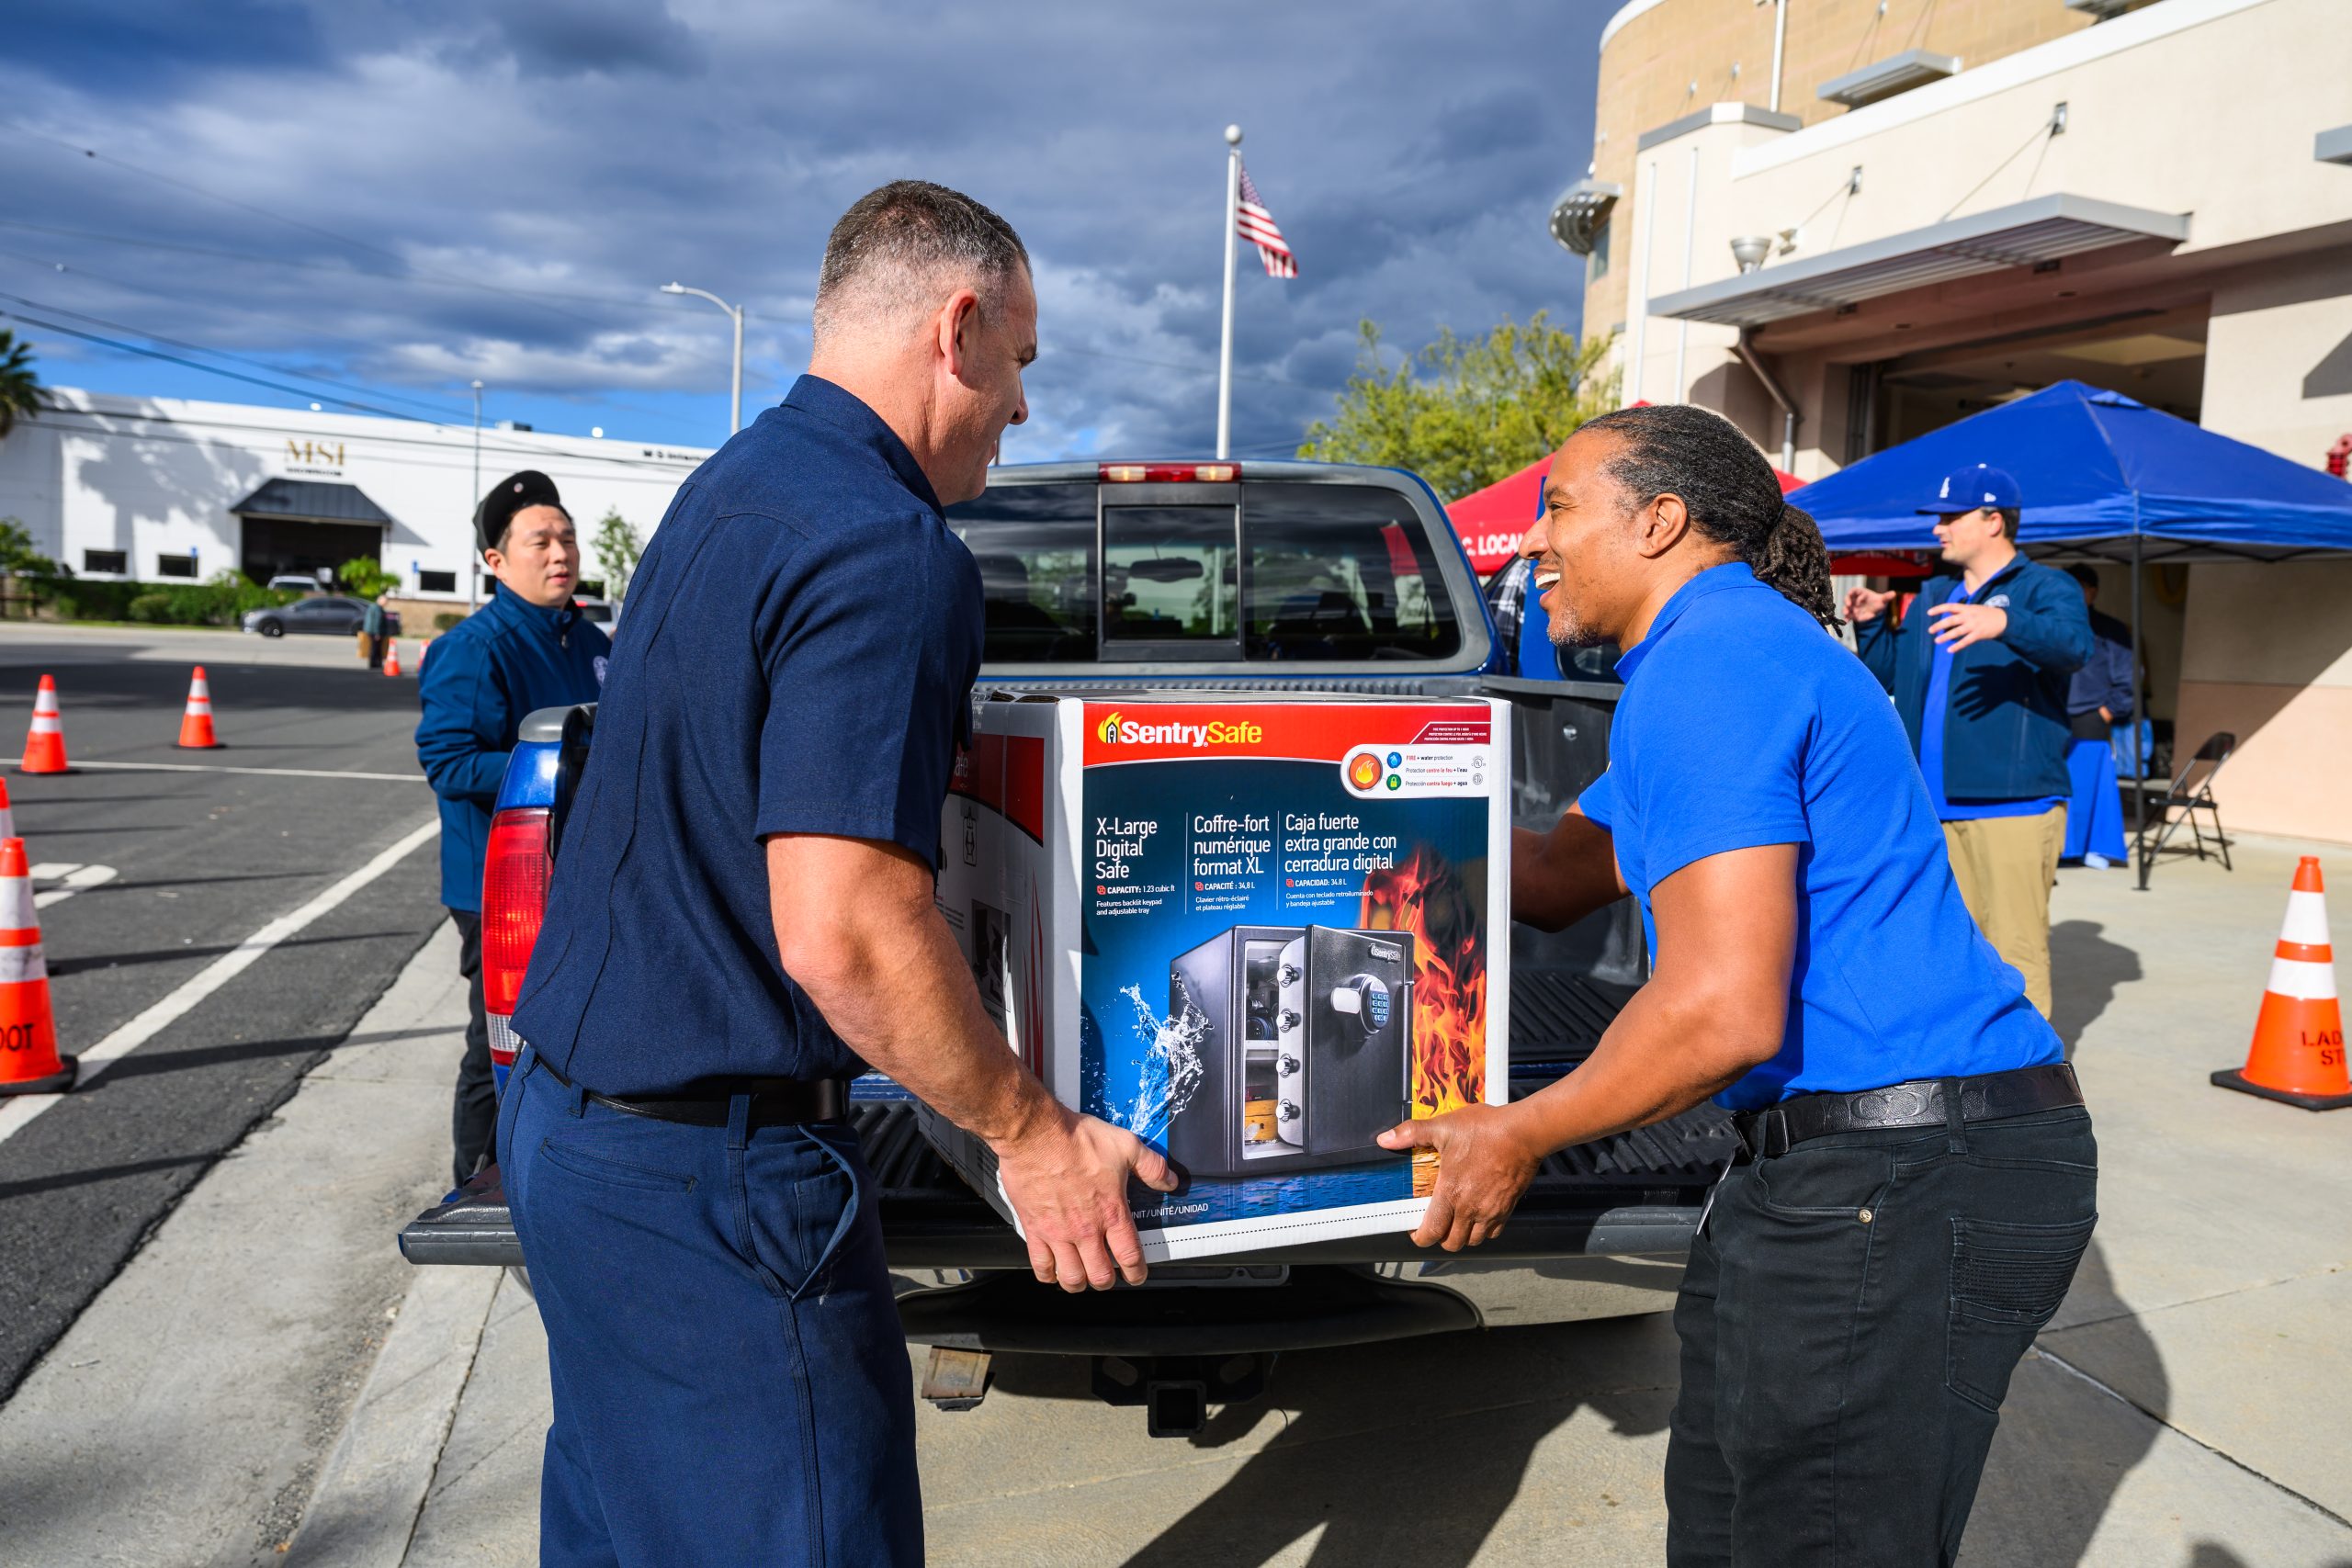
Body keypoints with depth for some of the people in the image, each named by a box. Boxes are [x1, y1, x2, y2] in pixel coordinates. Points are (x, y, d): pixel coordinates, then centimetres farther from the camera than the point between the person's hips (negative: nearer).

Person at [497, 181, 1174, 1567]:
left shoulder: (729, 487, 11)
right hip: (707, 1174, -10)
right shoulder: (892, 551, -21)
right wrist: (1032, 1132, -15)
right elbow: (843, 933, -28)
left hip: (565, 1110, 10)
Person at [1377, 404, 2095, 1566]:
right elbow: (1558, 877, 20)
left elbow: (1726, 1011, -25)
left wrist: (1519, 1135, -11)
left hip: (1902, 1178, -11)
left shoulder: (1705, 666, -17)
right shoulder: (1735, 645, 18)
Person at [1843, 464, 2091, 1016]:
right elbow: (1890, 674, 25)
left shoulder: (2044, 587, -1)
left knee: (2013, 948, -8)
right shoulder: (1932, 596, 20)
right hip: (1934, 805, 7)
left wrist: (2004, 623, -41)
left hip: (2013, 805, -7)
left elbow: (2073, 643, -22)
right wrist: (1872, 624, 8)